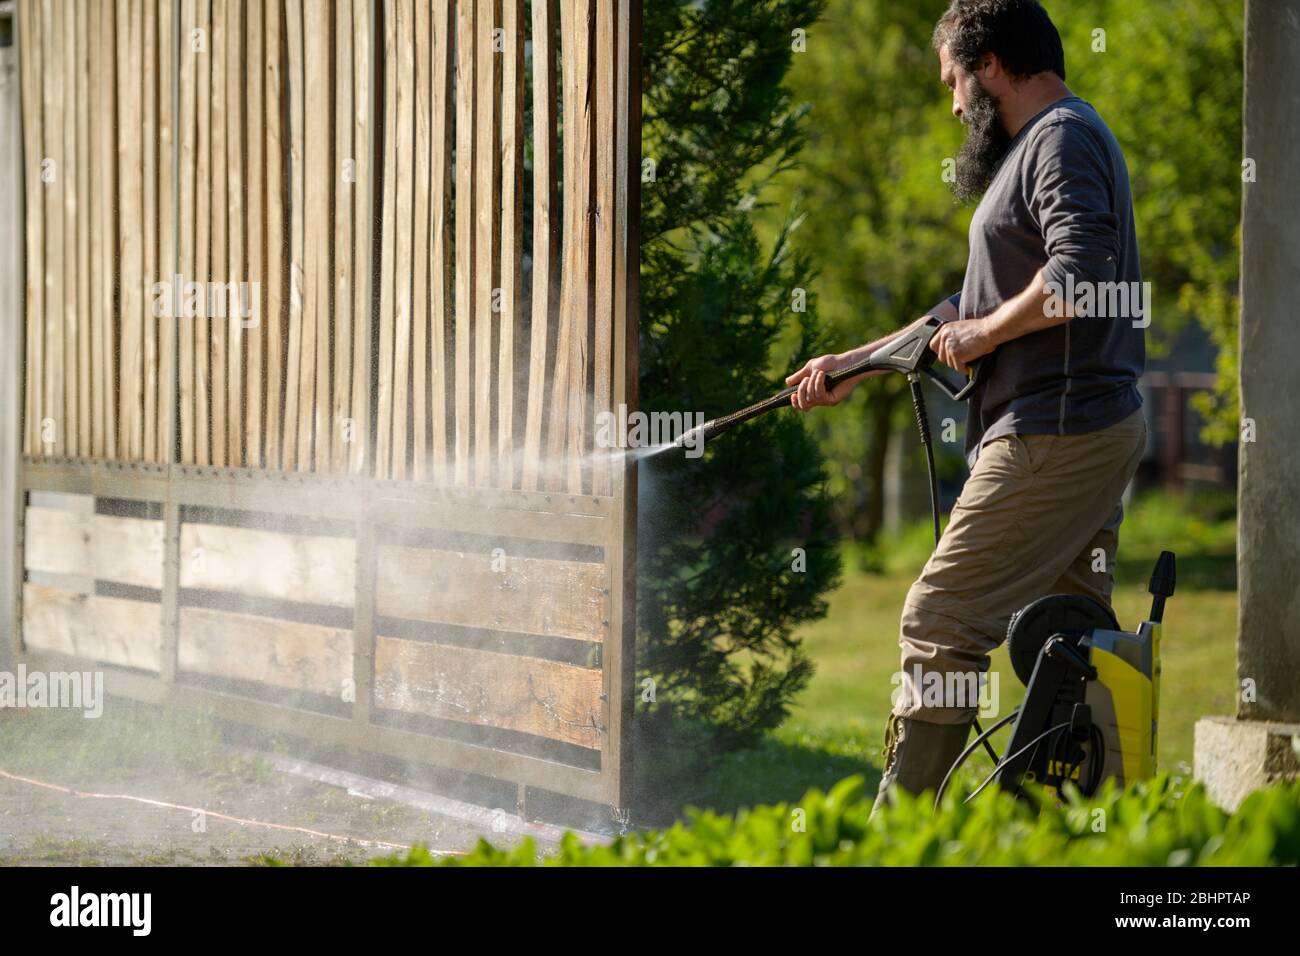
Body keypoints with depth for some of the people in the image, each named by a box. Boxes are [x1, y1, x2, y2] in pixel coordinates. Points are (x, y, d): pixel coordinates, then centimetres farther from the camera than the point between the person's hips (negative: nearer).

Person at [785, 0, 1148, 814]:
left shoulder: (1062, 138, -9)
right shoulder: (1041, 144, 24)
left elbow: (1079, 274, -26)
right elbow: (980, 309, 29)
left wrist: (985, 332, -12)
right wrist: (854, 365, 28)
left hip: (1054, 434, -11)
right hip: (1099, 427, 11)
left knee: (942, 622, -11)